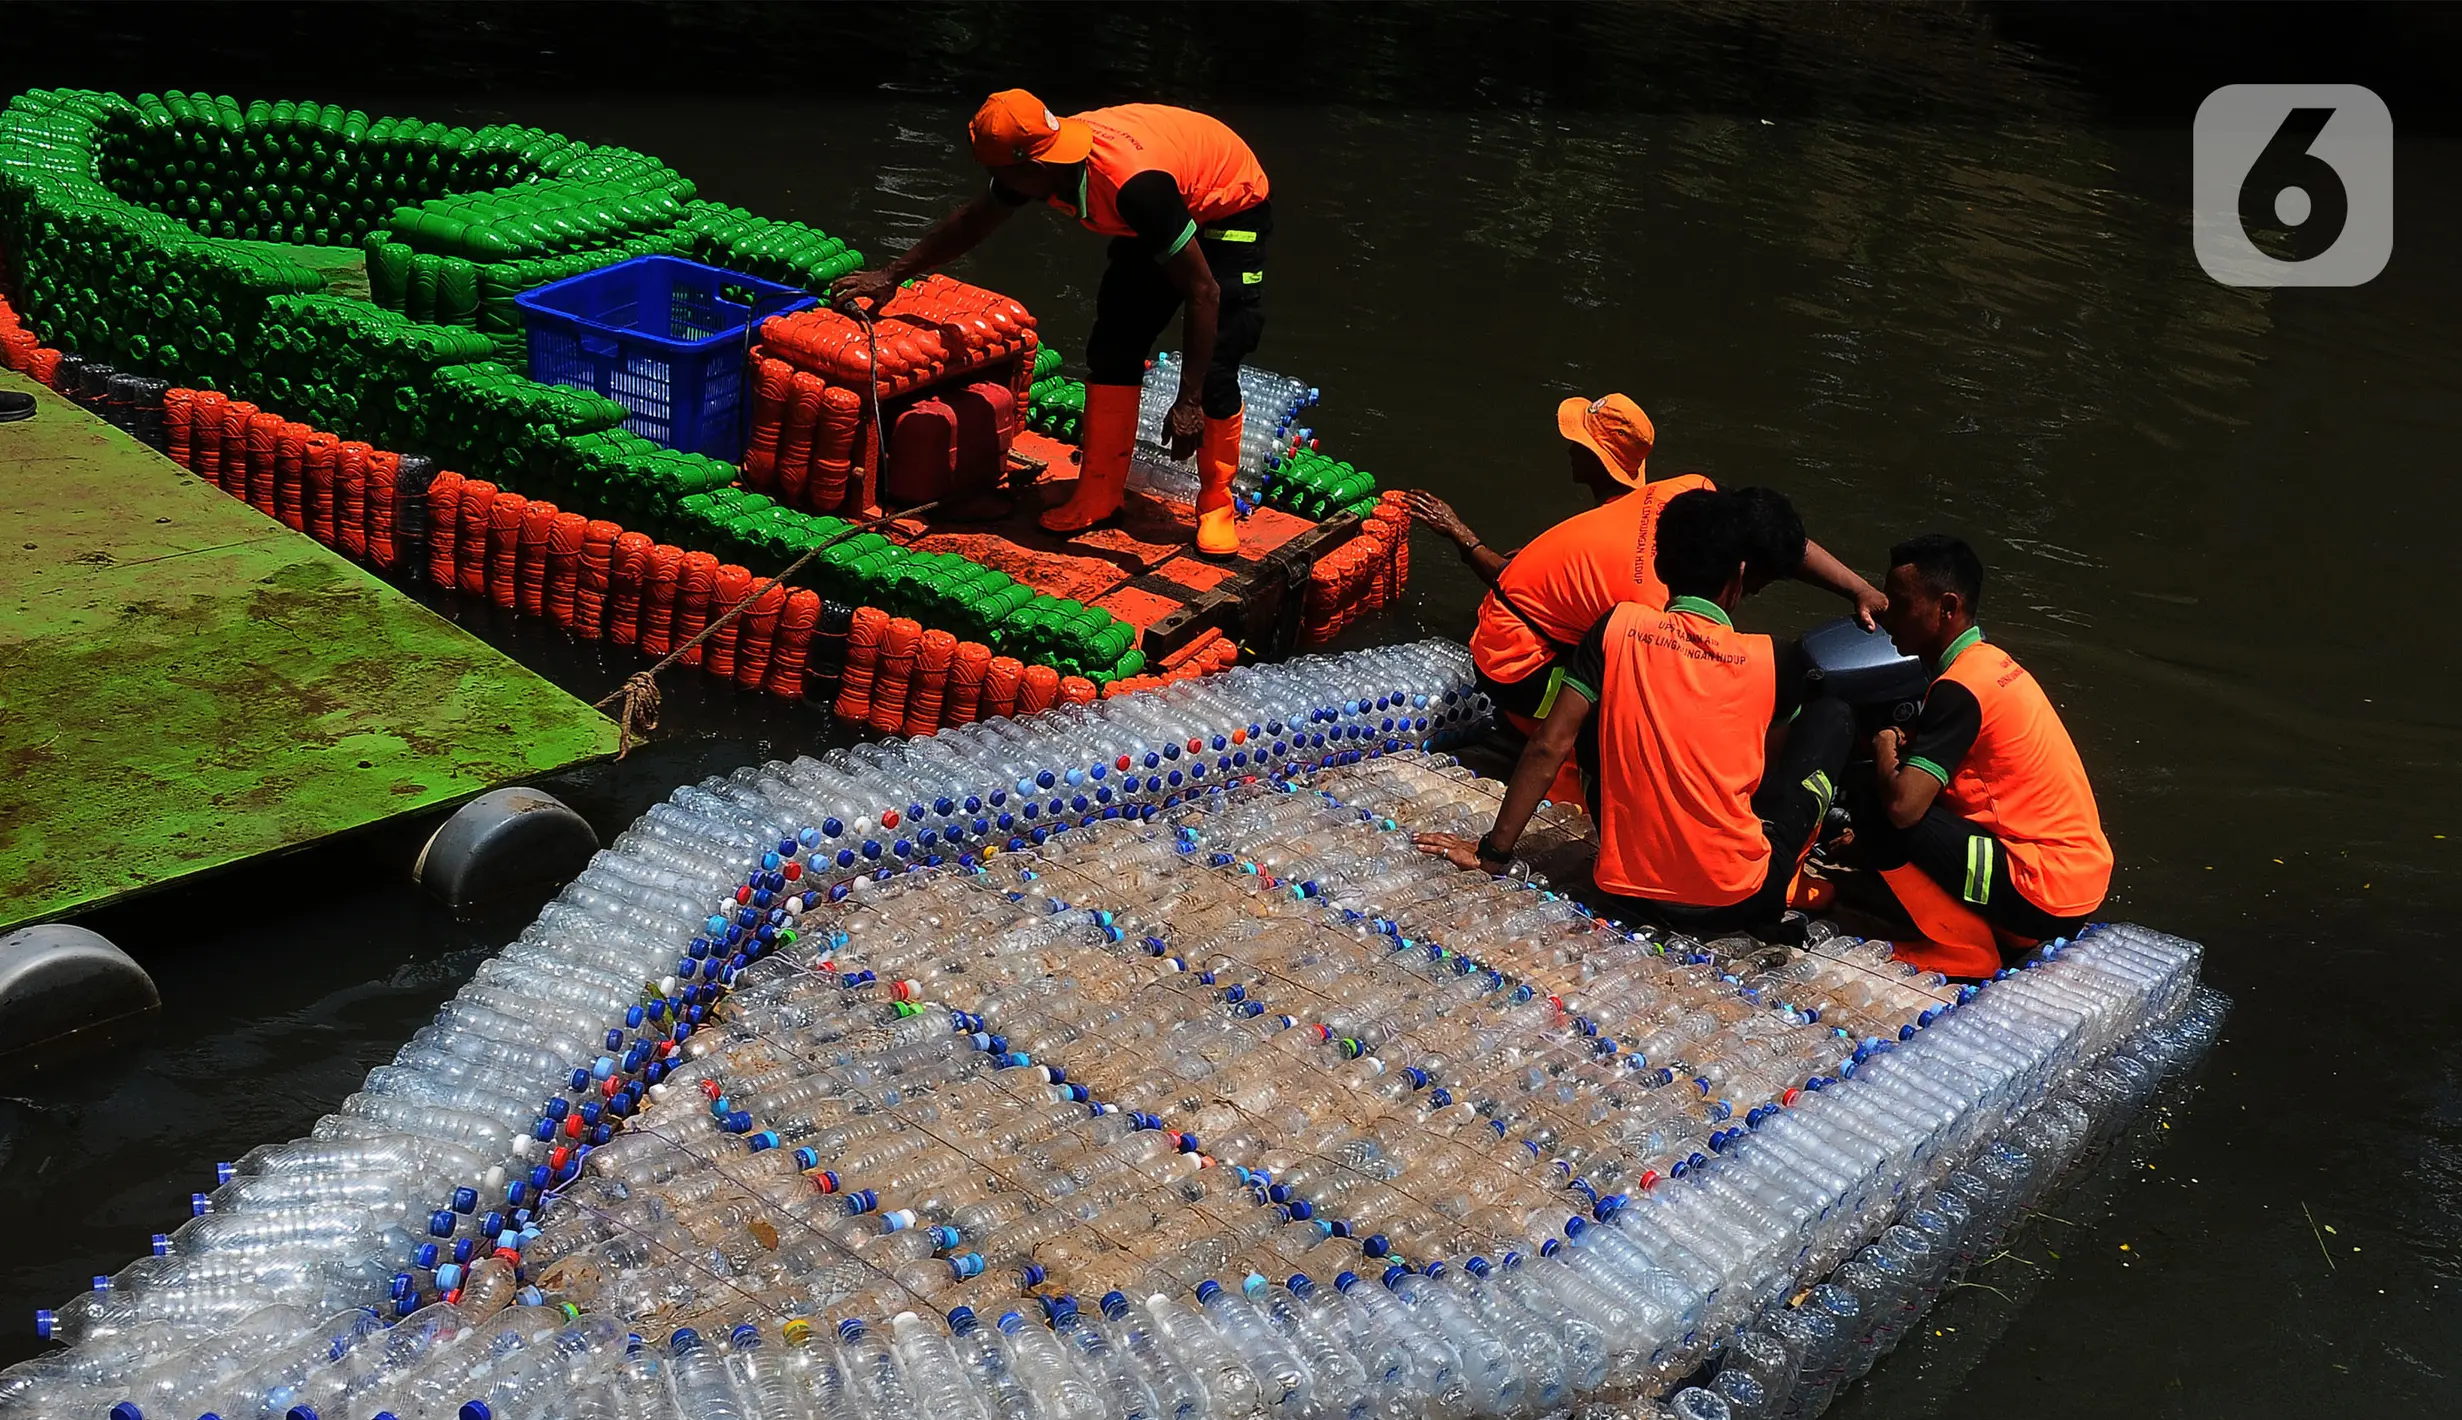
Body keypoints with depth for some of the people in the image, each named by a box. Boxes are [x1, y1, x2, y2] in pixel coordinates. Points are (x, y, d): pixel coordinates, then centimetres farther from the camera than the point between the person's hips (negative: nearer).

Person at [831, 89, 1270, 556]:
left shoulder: (1136, 185, -42)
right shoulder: (1043, 156, -18)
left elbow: (1203, 292, -36)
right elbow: (972, 222, 2)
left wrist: (1188, 403, -34)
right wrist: (891, 276, 6)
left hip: (1230, 210, -7)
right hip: (1171, 211, 8)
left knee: (1214, 371, -14)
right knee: (1113, 348, 0)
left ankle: (1216, 504, 4)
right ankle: (1100, 495, 8)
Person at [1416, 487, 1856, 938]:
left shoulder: (1617, 629, -3)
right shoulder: (1772, 662, -3)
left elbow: (1549, 747, -4)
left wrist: (1493, 851, 5)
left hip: (1629, 891, 2)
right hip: (1741, 902, -1)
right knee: (1832, 716, 16)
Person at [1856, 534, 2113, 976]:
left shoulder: (1960, 688, -18)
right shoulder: (1989, 661, 11)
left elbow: (1902, 805, -26)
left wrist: (1884, 749, -7)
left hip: (2045, 900, -10)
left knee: (1872, 803, -14)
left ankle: (1962, 949, -4)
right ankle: (1996, 927, 12)